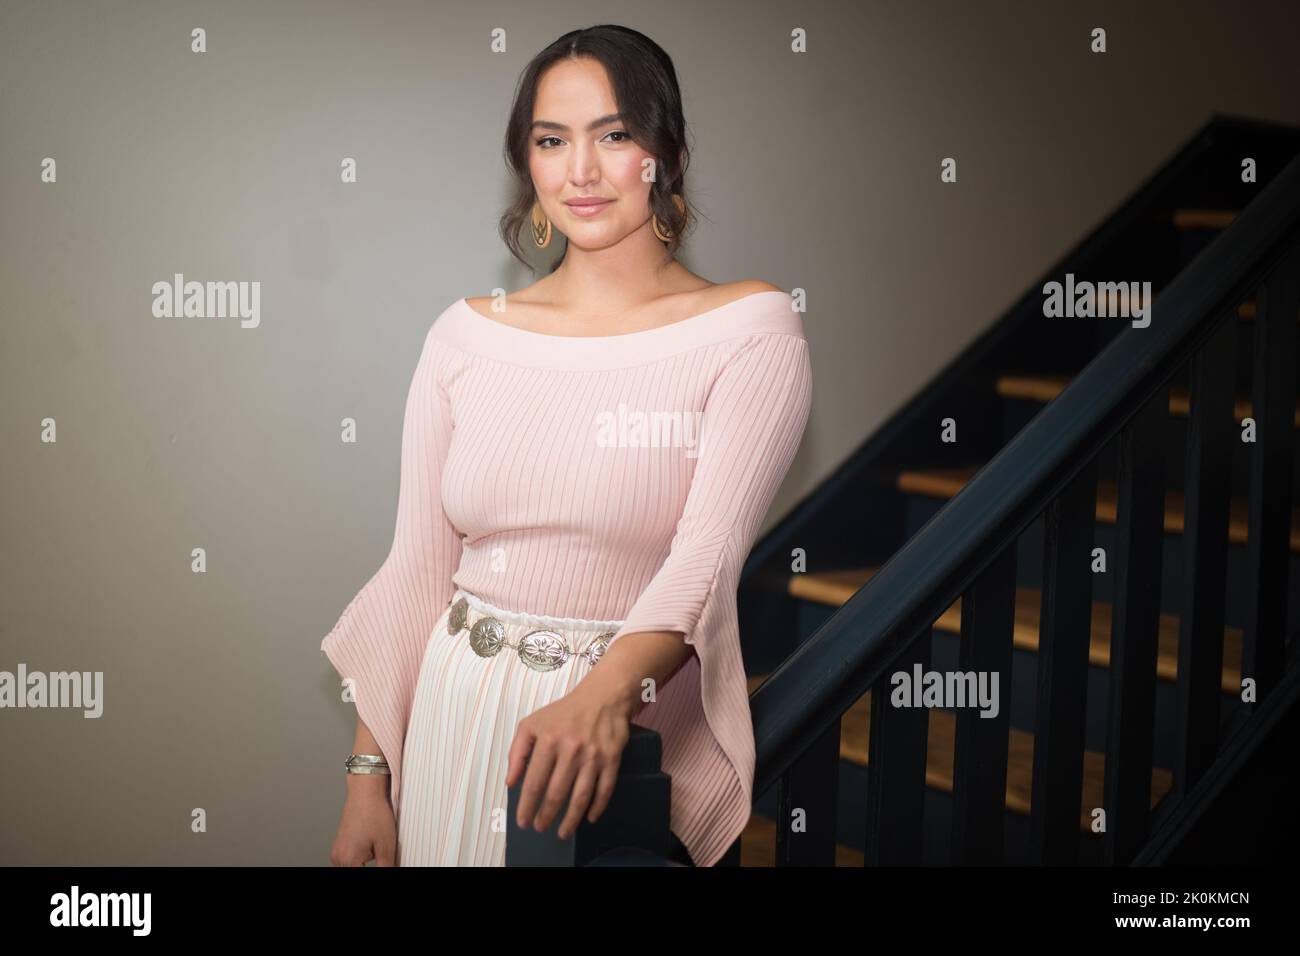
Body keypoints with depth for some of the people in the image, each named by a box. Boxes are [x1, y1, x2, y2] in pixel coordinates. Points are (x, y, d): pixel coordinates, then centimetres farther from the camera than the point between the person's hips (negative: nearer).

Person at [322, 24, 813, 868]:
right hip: (460, 717, 3)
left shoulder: (750, 329, -6)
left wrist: (608, 690, -36)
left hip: (640, 731, -3)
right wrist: (368, 778, 3)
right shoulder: (466, 336, 3)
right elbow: (416, 570, 5)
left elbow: (709, 553, -18)